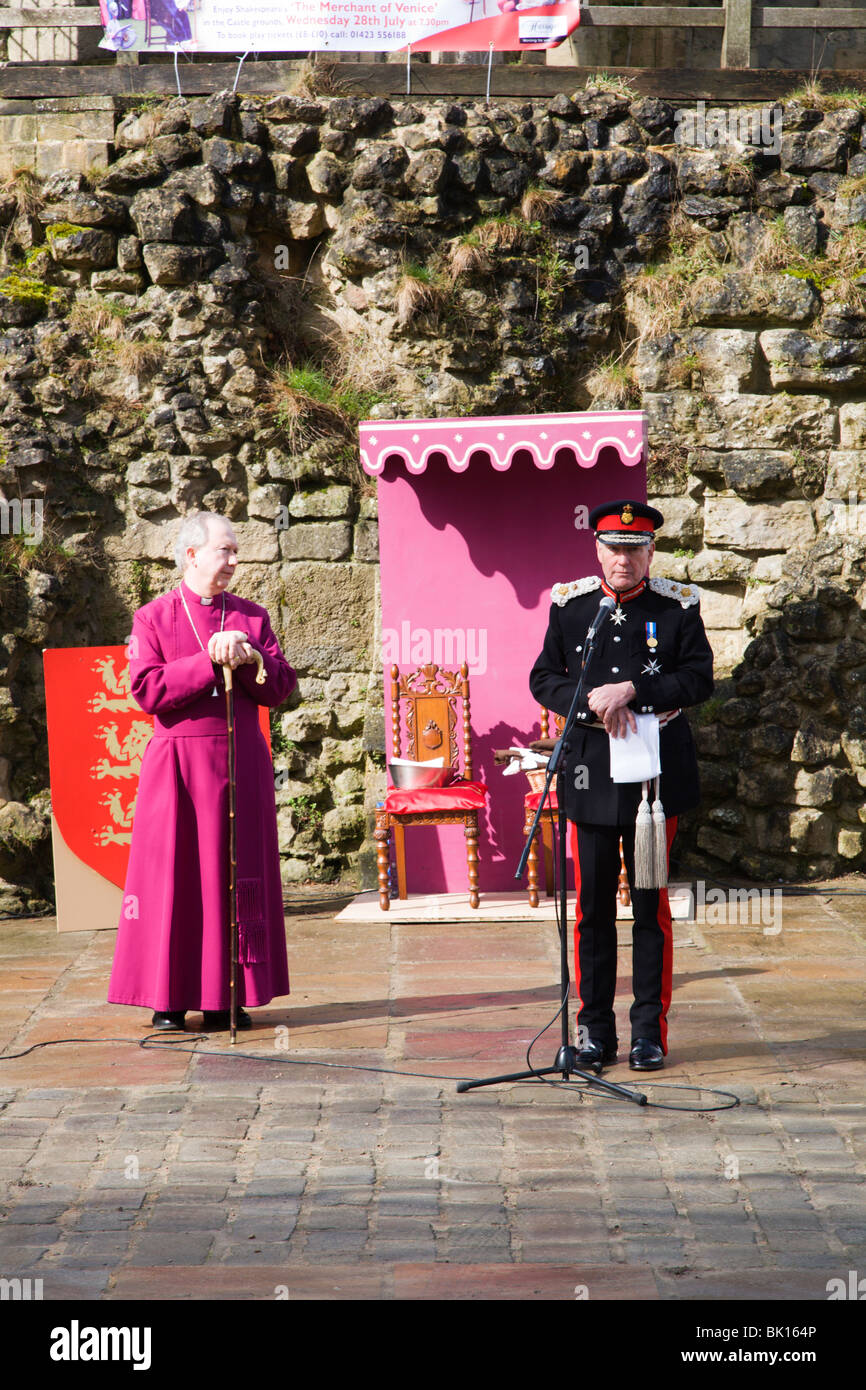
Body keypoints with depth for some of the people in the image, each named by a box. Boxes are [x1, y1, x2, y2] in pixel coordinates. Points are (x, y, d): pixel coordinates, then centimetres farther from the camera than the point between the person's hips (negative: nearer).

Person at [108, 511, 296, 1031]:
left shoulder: (252, 617, 12)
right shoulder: (153, 618, 3)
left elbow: (282, 687, 6)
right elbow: (147, 690, -9)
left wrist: (249, 659, -13)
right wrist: (211, 661, -15)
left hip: (242, 760, 3)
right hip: (178, 760, -3)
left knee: (237, 873, 2)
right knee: (174, 874, -3)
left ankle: (228, 996, 8)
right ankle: (170, 998, 3)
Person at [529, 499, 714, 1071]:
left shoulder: (678, 607, 1)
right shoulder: (570, 605, 6)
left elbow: (700, 679, -6)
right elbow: (544, 679, 5)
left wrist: (632, 691, -17)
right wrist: (594, 702, -12)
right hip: (591, 772, 1)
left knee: (651, 904, 3)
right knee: (593, 905, 4)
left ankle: (650, 1030, 11)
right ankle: (595, 1031, 12)